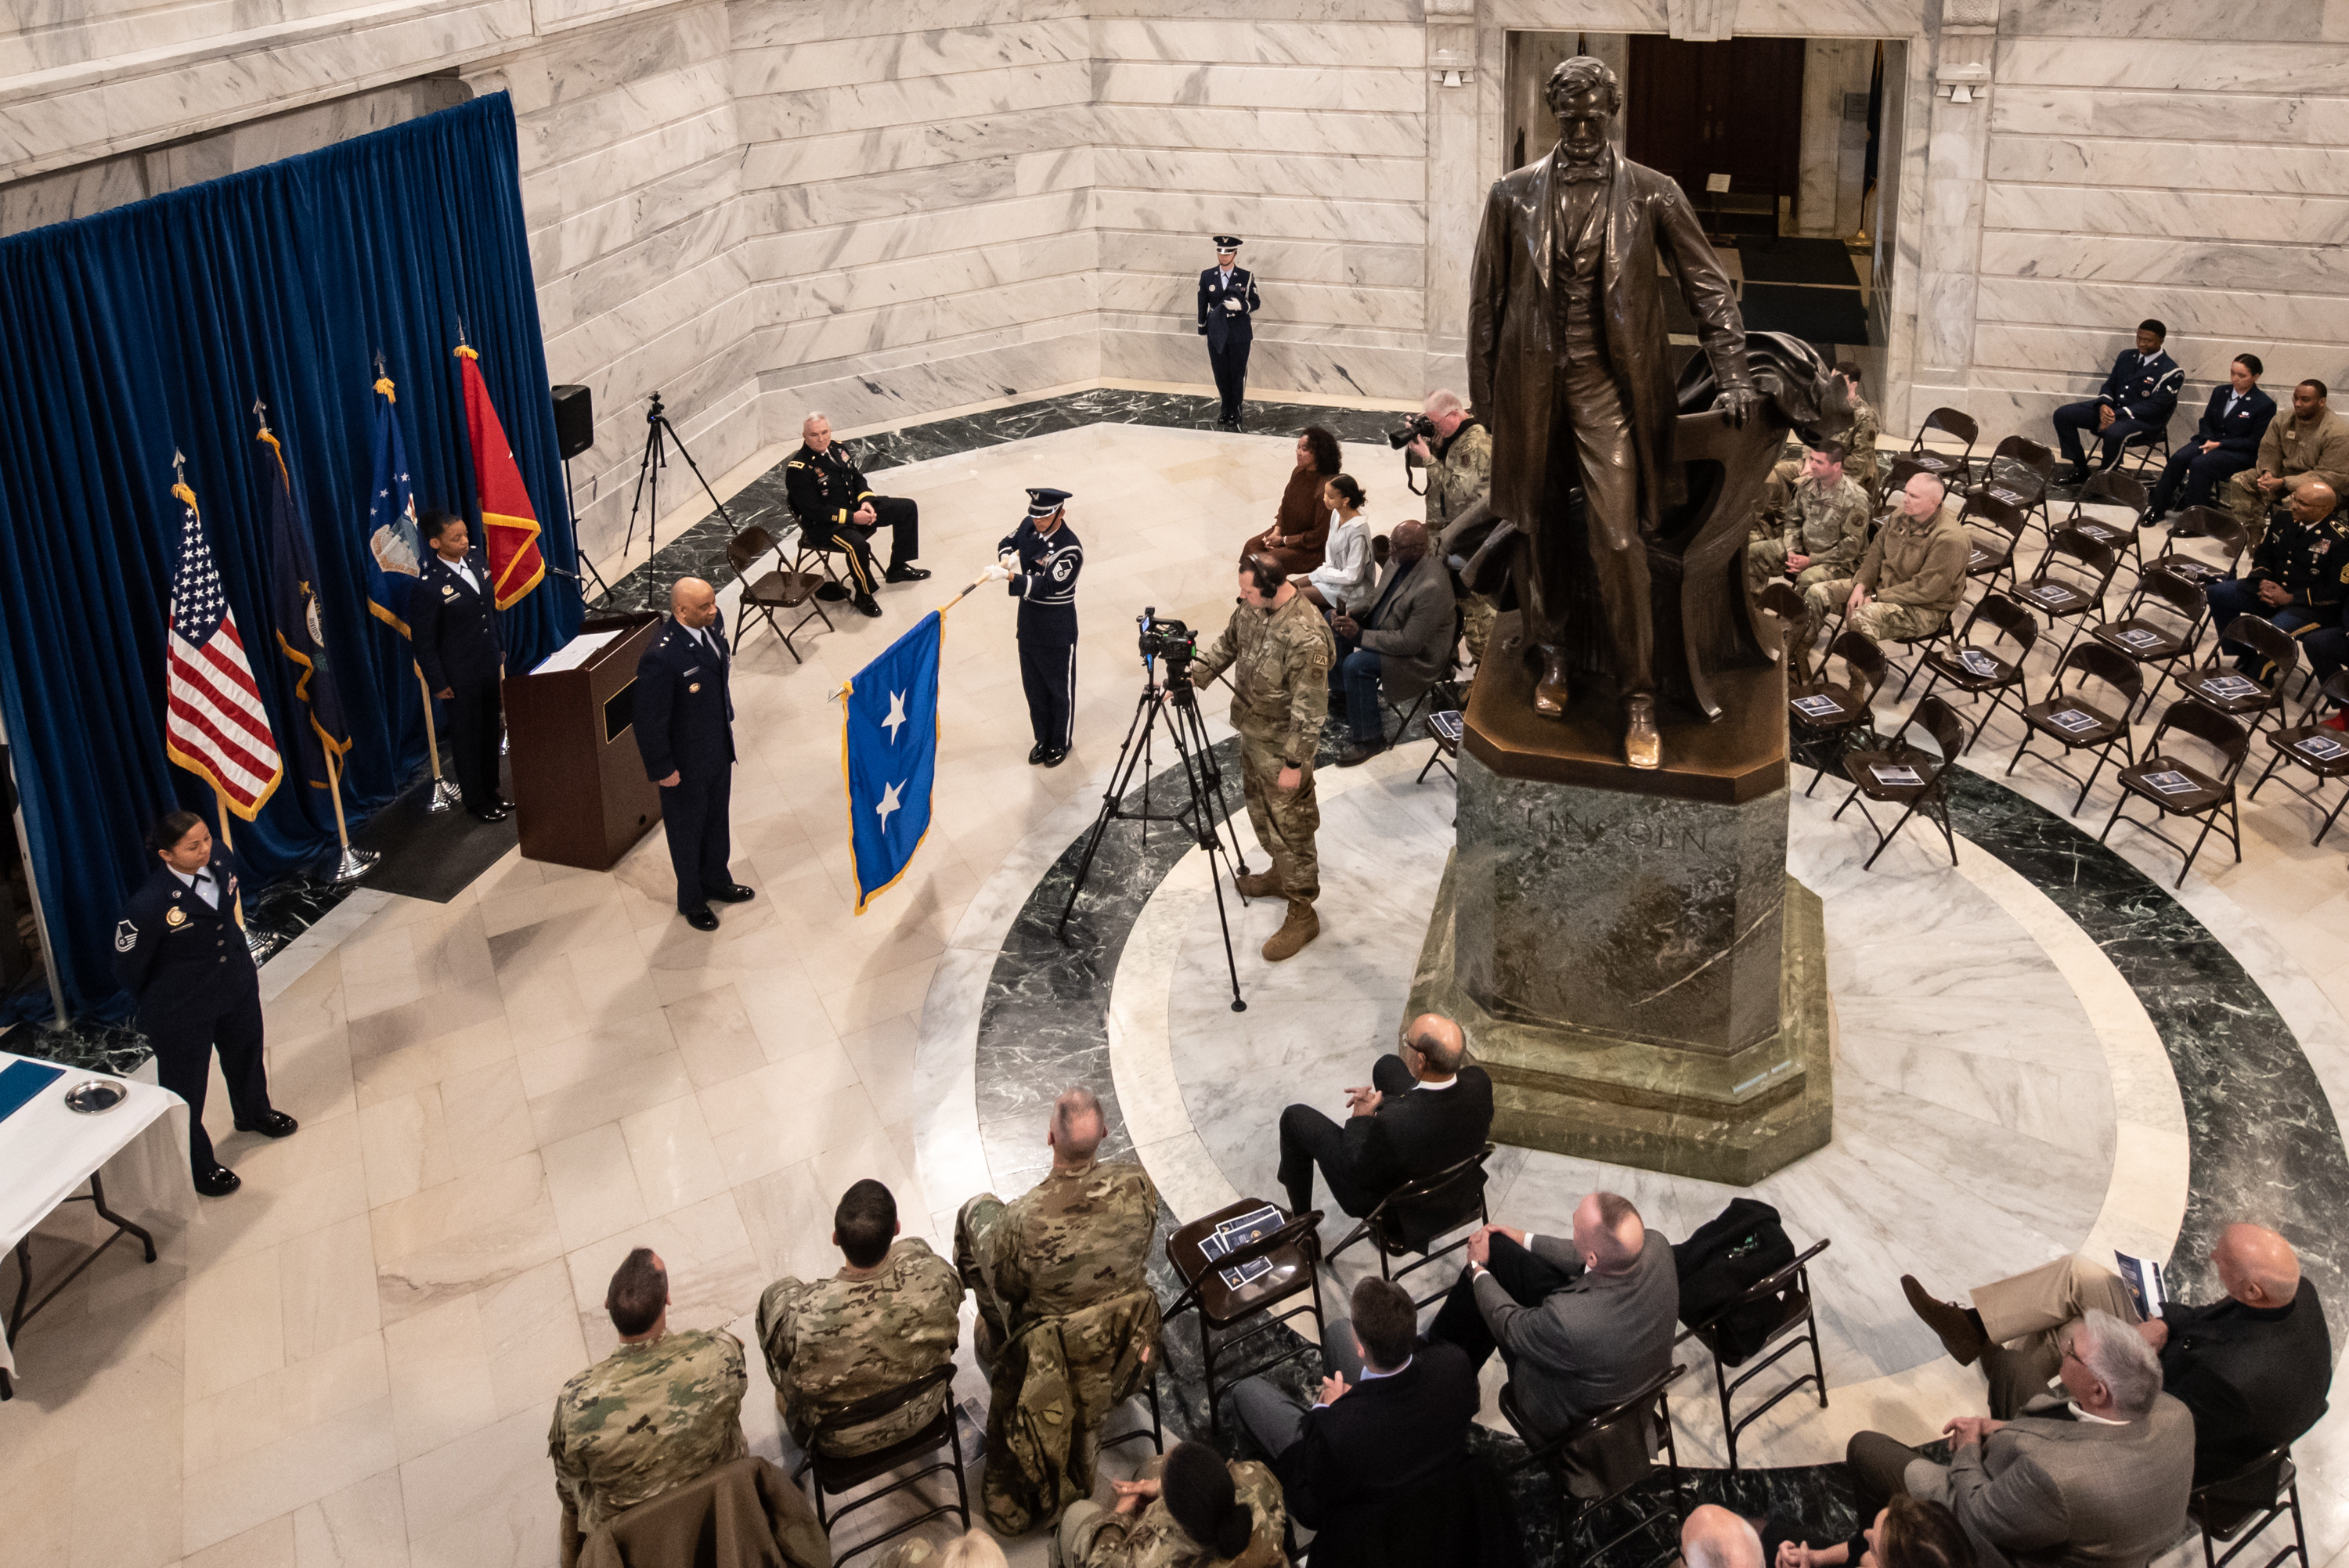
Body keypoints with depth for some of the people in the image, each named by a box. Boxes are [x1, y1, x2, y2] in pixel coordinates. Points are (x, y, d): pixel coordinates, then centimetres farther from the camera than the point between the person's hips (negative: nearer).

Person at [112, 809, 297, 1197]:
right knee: (185, 1086, 16)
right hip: (181, 1012, -6)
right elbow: (127, 970, -18)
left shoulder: (221, 861, -16)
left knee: (246, 1052, 31)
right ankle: (197, 1164, 41)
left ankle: (254, 1114, 63)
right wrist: (156, 1008, -1)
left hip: (238, 987, 7)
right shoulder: (148, 905, -35)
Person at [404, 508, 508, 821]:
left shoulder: (474, 568, 0)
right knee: (467, 738, 10)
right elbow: (423, 642, -17)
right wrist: (438, 683, -14)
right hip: (460, 678, -7)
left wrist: (499, 651, 17)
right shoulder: (428, 587, -23)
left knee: (490, 732, 19)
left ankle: (491, 791, 37)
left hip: (489, 666, 7)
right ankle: (476, 800, 26)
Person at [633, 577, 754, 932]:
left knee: (718, 818, 27)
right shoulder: (660, 659, -35)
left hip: (719, 748, 7)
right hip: (686, 763, -7)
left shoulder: (713, 623, -11)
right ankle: (691, 900, 41)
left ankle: (716, 880, 52)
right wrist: (662, 769, -17)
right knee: (688, 829, 18)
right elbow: (648, 722, -26)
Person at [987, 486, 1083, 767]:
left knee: (1060, 688, 12)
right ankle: (1043, 739, 37)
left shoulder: (1070, 550, -26)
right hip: (1028, 623, 7)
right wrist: (1007, 557, -10)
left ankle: (1061, 742, 31)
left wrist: (1008, 576, -42)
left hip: (1057, 630, -7)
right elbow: (1007, 542, 14)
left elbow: (1045, 585, -31)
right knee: (1034, 686, 19)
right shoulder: (1030, 525, -5)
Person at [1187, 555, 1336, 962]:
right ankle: (1281, 874, 50)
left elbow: (1309, 711, -27)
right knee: (1260, 808, 27)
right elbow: (1228, 643, 11)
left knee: (1288, 826, 4)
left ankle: (1302, 914, 19)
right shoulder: (1254, 607, -8)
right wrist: (1193, 675, -2)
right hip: (1252, 732, 9)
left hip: (1281, 745, -9)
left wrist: (1294, 763, -21)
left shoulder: (1305, 639, -35)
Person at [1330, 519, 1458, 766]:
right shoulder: (1397, 562, -6)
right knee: (1330, 622, 7)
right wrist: (1351, 617, -9)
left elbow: (1410, 643, -30)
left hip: (1419, 656, -10)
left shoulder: (1431, 587, -33)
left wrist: (1360, 635, -27)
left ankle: (1370, 740, -12)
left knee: (1356, 664, -28)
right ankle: (1341, 692, 22)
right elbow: (1377, 598, 12)